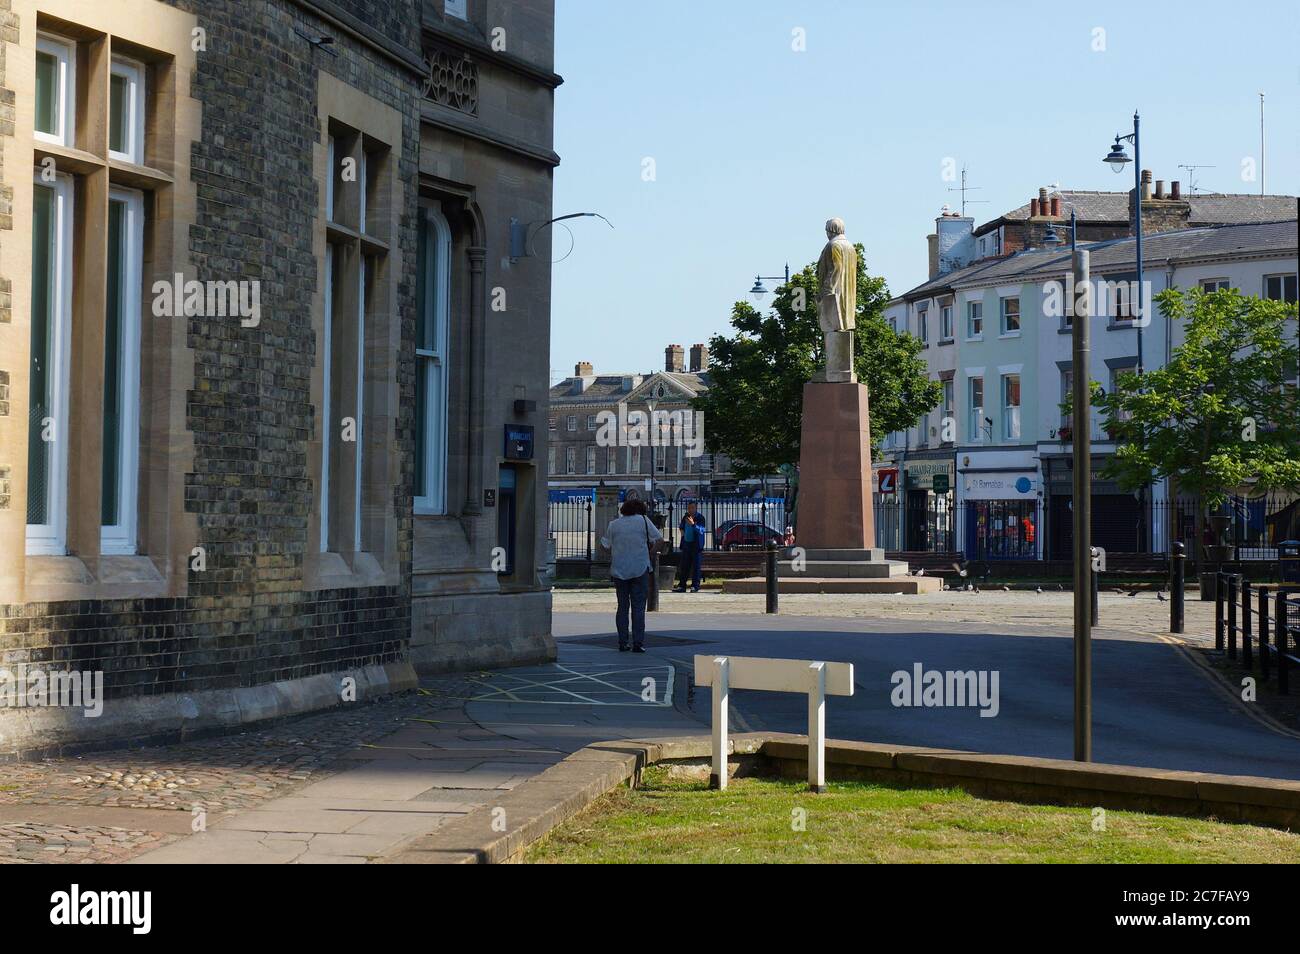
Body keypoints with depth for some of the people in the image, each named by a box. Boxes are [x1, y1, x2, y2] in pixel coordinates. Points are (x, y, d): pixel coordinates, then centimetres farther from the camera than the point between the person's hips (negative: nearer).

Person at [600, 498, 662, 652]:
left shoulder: (613, 524, 5)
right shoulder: (643, 520, -1)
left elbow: (606, 545, 8)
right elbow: (658, 537, 2)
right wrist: (651, 543, 22)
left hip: (619, 570, 2)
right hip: (640, 569, -2)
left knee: (622, 606, 9)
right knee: (638, 607, -1)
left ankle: (622, 643, 6)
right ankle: (638, 643, -7)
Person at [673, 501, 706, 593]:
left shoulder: (700, 518, -7)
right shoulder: (685, 517, 11)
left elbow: (701, 530, -20)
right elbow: (681, 526, 31)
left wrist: (693, 524, -32)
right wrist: (682, 530, 12)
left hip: (696, 545, -6)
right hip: (686, 544, 6)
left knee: (696, 566, -3)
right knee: (684, 566, 7)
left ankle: (695, 585, 1)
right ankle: (682, 585, 11)